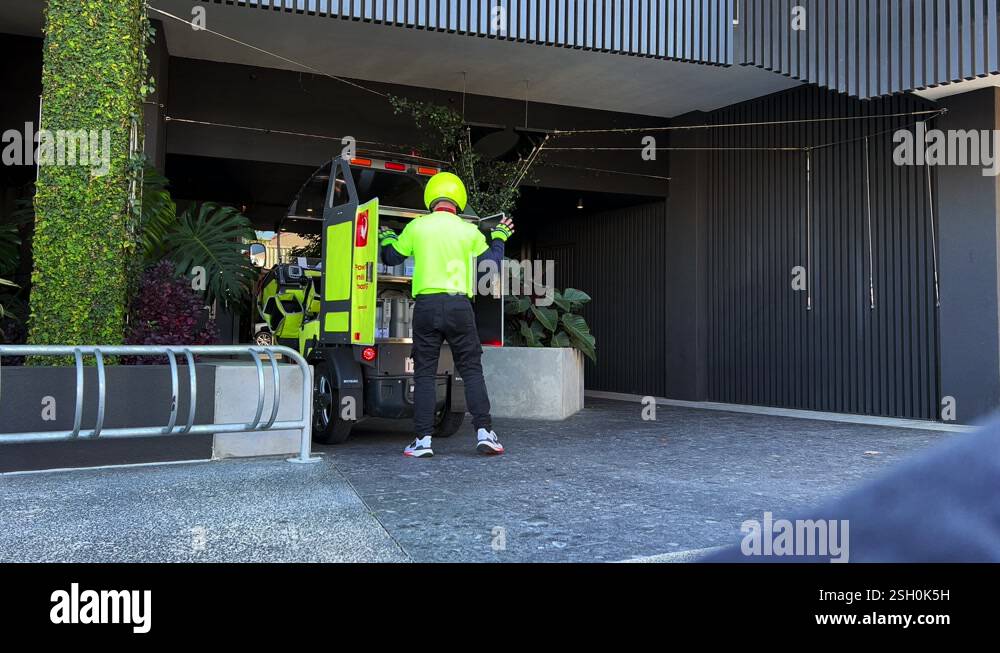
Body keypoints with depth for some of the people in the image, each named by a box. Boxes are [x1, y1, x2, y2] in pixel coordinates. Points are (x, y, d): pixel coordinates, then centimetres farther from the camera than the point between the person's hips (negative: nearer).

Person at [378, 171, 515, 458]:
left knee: (424, 373, 4)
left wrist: (386, 238, 36)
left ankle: (423, 439, 2)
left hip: (426, 305, 0)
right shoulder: (469, 231, 6)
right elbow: (491, 263, 16)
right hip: (459, 305, 0)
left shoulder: (416, 227, 5)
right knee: (472, 370, 7)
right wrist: (499, 238, 32)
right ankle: (484, 432, 1)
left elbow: (390, 257, 16)